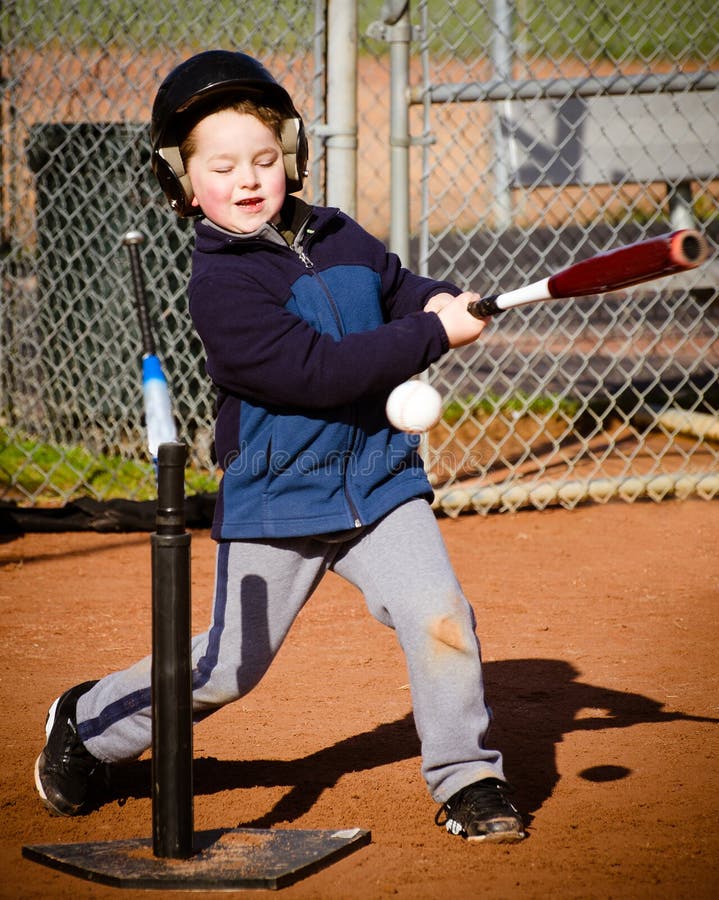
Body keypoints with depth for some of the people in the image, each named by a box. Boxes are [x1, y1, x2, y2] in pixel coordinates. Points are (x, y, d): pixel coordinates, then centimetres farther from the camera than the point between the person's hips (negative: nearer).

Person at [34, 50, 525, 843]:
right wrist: (436, 336, -25)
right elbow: (317, 369, -26)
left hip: (380, 481, 4)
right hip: (275, 502, -4)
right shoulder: (219, 286, -17)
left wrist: (446, 302, -8)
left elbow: (403, 290, 17)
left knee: (440, 617, -13)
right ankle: (87, 726, 32)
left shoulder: (342, 240, 2)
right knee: (226, 669, 8)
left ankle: (465, 778, 5)